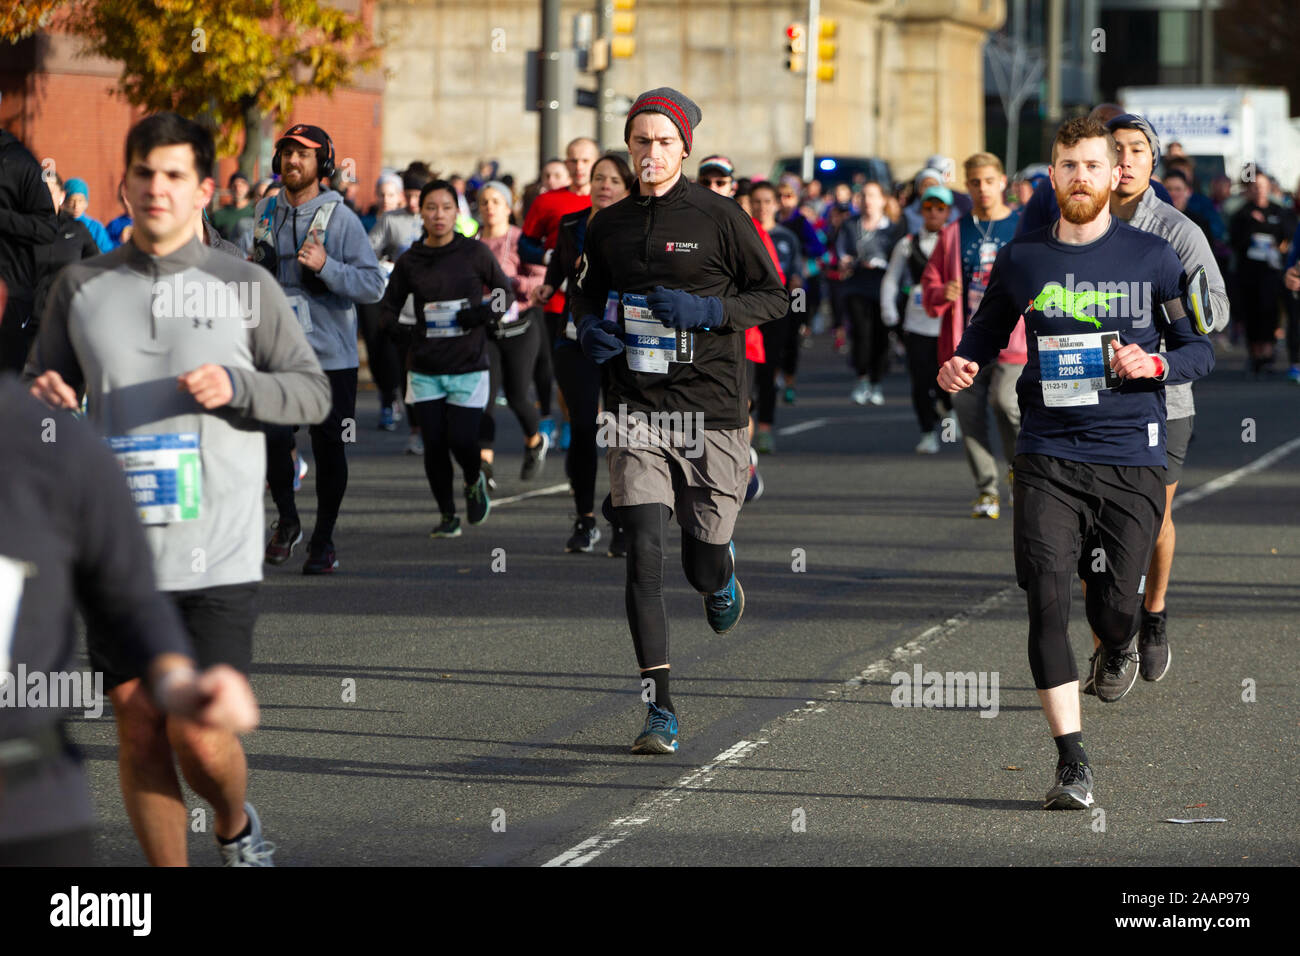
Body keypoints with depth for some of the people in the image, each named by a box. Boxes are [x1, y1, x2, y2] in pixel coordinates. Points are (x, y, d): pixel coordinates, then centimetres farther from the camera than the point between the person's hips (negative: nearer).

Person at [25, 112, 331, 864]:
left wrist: (237, 385, -14)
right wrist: (45, 399, -8)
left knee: (200, 737, -8)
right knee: (138, 730, 4)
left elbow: (314, 391, 5)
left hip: (218, 554, -2)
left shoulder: (246, 286, 3)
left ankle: (237, 827, 24)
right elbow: (43, 384, 16)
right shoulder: (82, 287, 8)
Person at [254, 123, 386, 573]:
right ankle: (286, 521, 11)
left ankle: (323, 542, 18)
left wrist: (325, 266, -22)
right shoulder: (266, 214, 10)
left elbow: (373, 283, -10)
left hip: (331, 354, -3)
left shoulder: (340, 218, -5)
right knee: (272, 437, -13)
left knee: (329, 449, 2)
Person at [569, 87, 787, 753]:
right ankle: (659, 712, -7)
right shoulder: (608, 226, 8)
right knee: (644, 553, -11)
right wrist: (589, 328, 0)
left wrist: (707, 310, -14)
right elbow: (584, 295, 23)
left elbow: (774, 297, 2)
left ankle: (722, 572, 47)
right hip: (635, 411, 2)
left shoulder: (719, 217, -2)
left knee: (703, 567, 6)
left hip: (710, 407, -2)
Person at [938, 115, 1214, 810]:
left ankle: (1117, 649, 41)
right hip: (1048, 458, 1)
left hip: (1131, 458, -1)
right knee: (1047, 599, -13)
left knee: (1116, 606, -1)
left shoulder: (1153, 258, 2)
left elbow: (1201, 348, 9)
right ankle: (1072, 763, -9)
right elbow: (987, 330, 22)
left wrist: (1155, 364, -12)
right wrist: (962, 364, 1)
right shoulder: (1021, 259, 7)